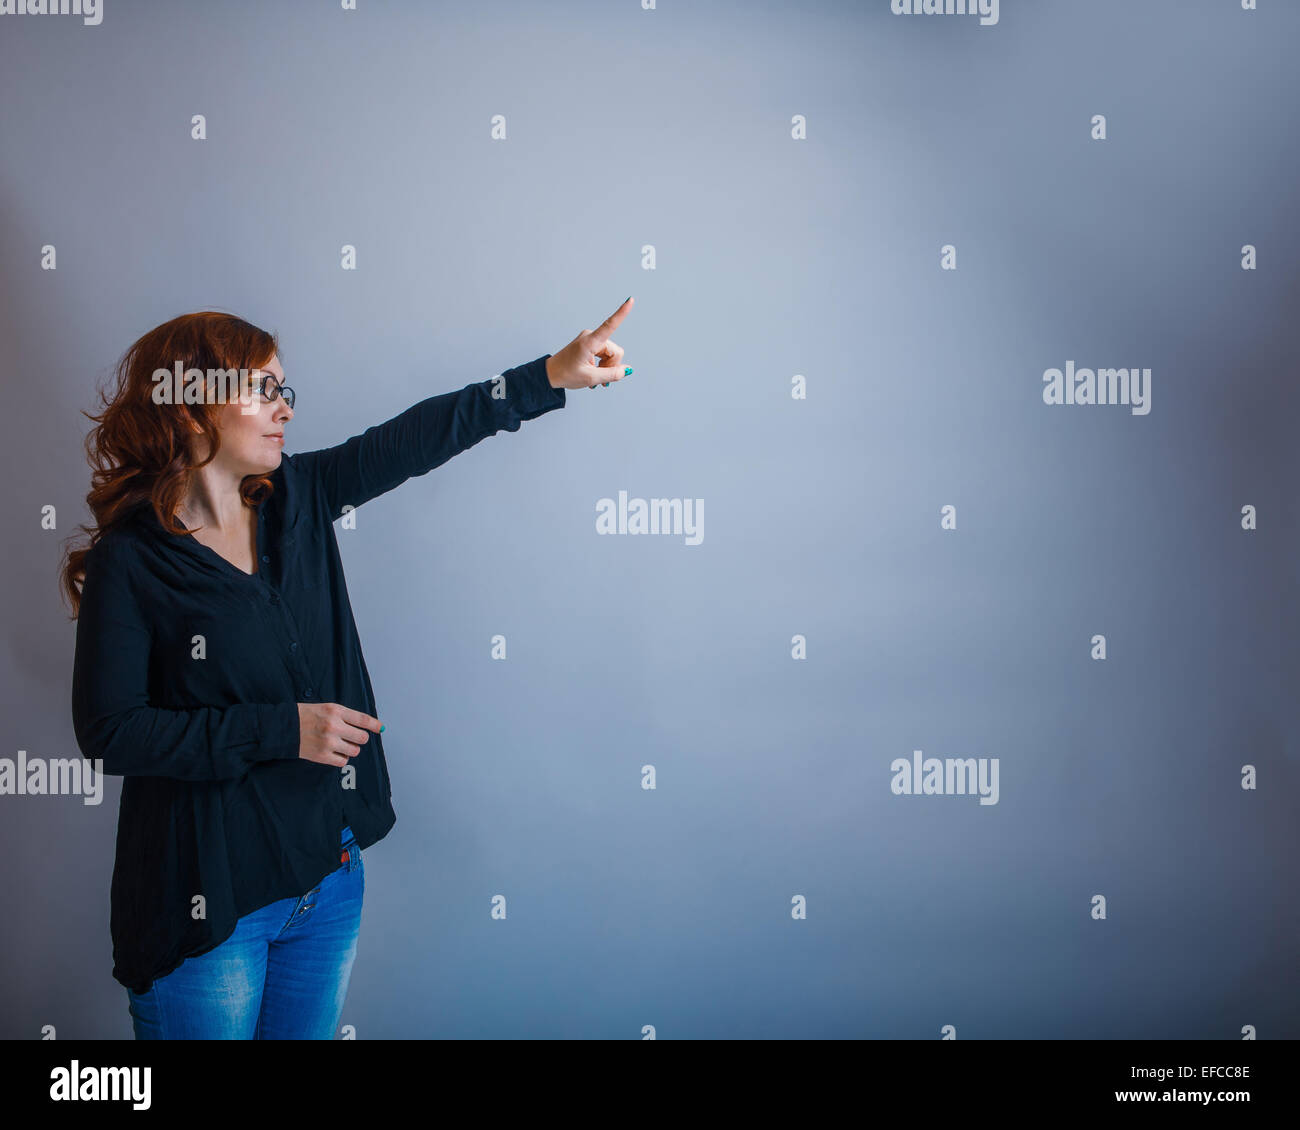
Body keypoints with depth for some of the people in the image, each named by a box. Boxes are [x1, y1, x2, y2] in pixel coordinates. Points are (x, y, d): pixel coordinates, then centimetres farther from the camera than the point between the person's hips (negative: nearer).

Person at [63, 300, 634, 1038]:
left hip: (329, 876, 6)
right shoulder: (131, 562, -13)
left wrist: (553, 375, -1)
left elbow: (417, 437, 2)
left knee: (310, 1027, 19)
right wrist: (281, 730, -18)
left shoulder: (296, 500, 2)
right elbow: (110, 731, -16)